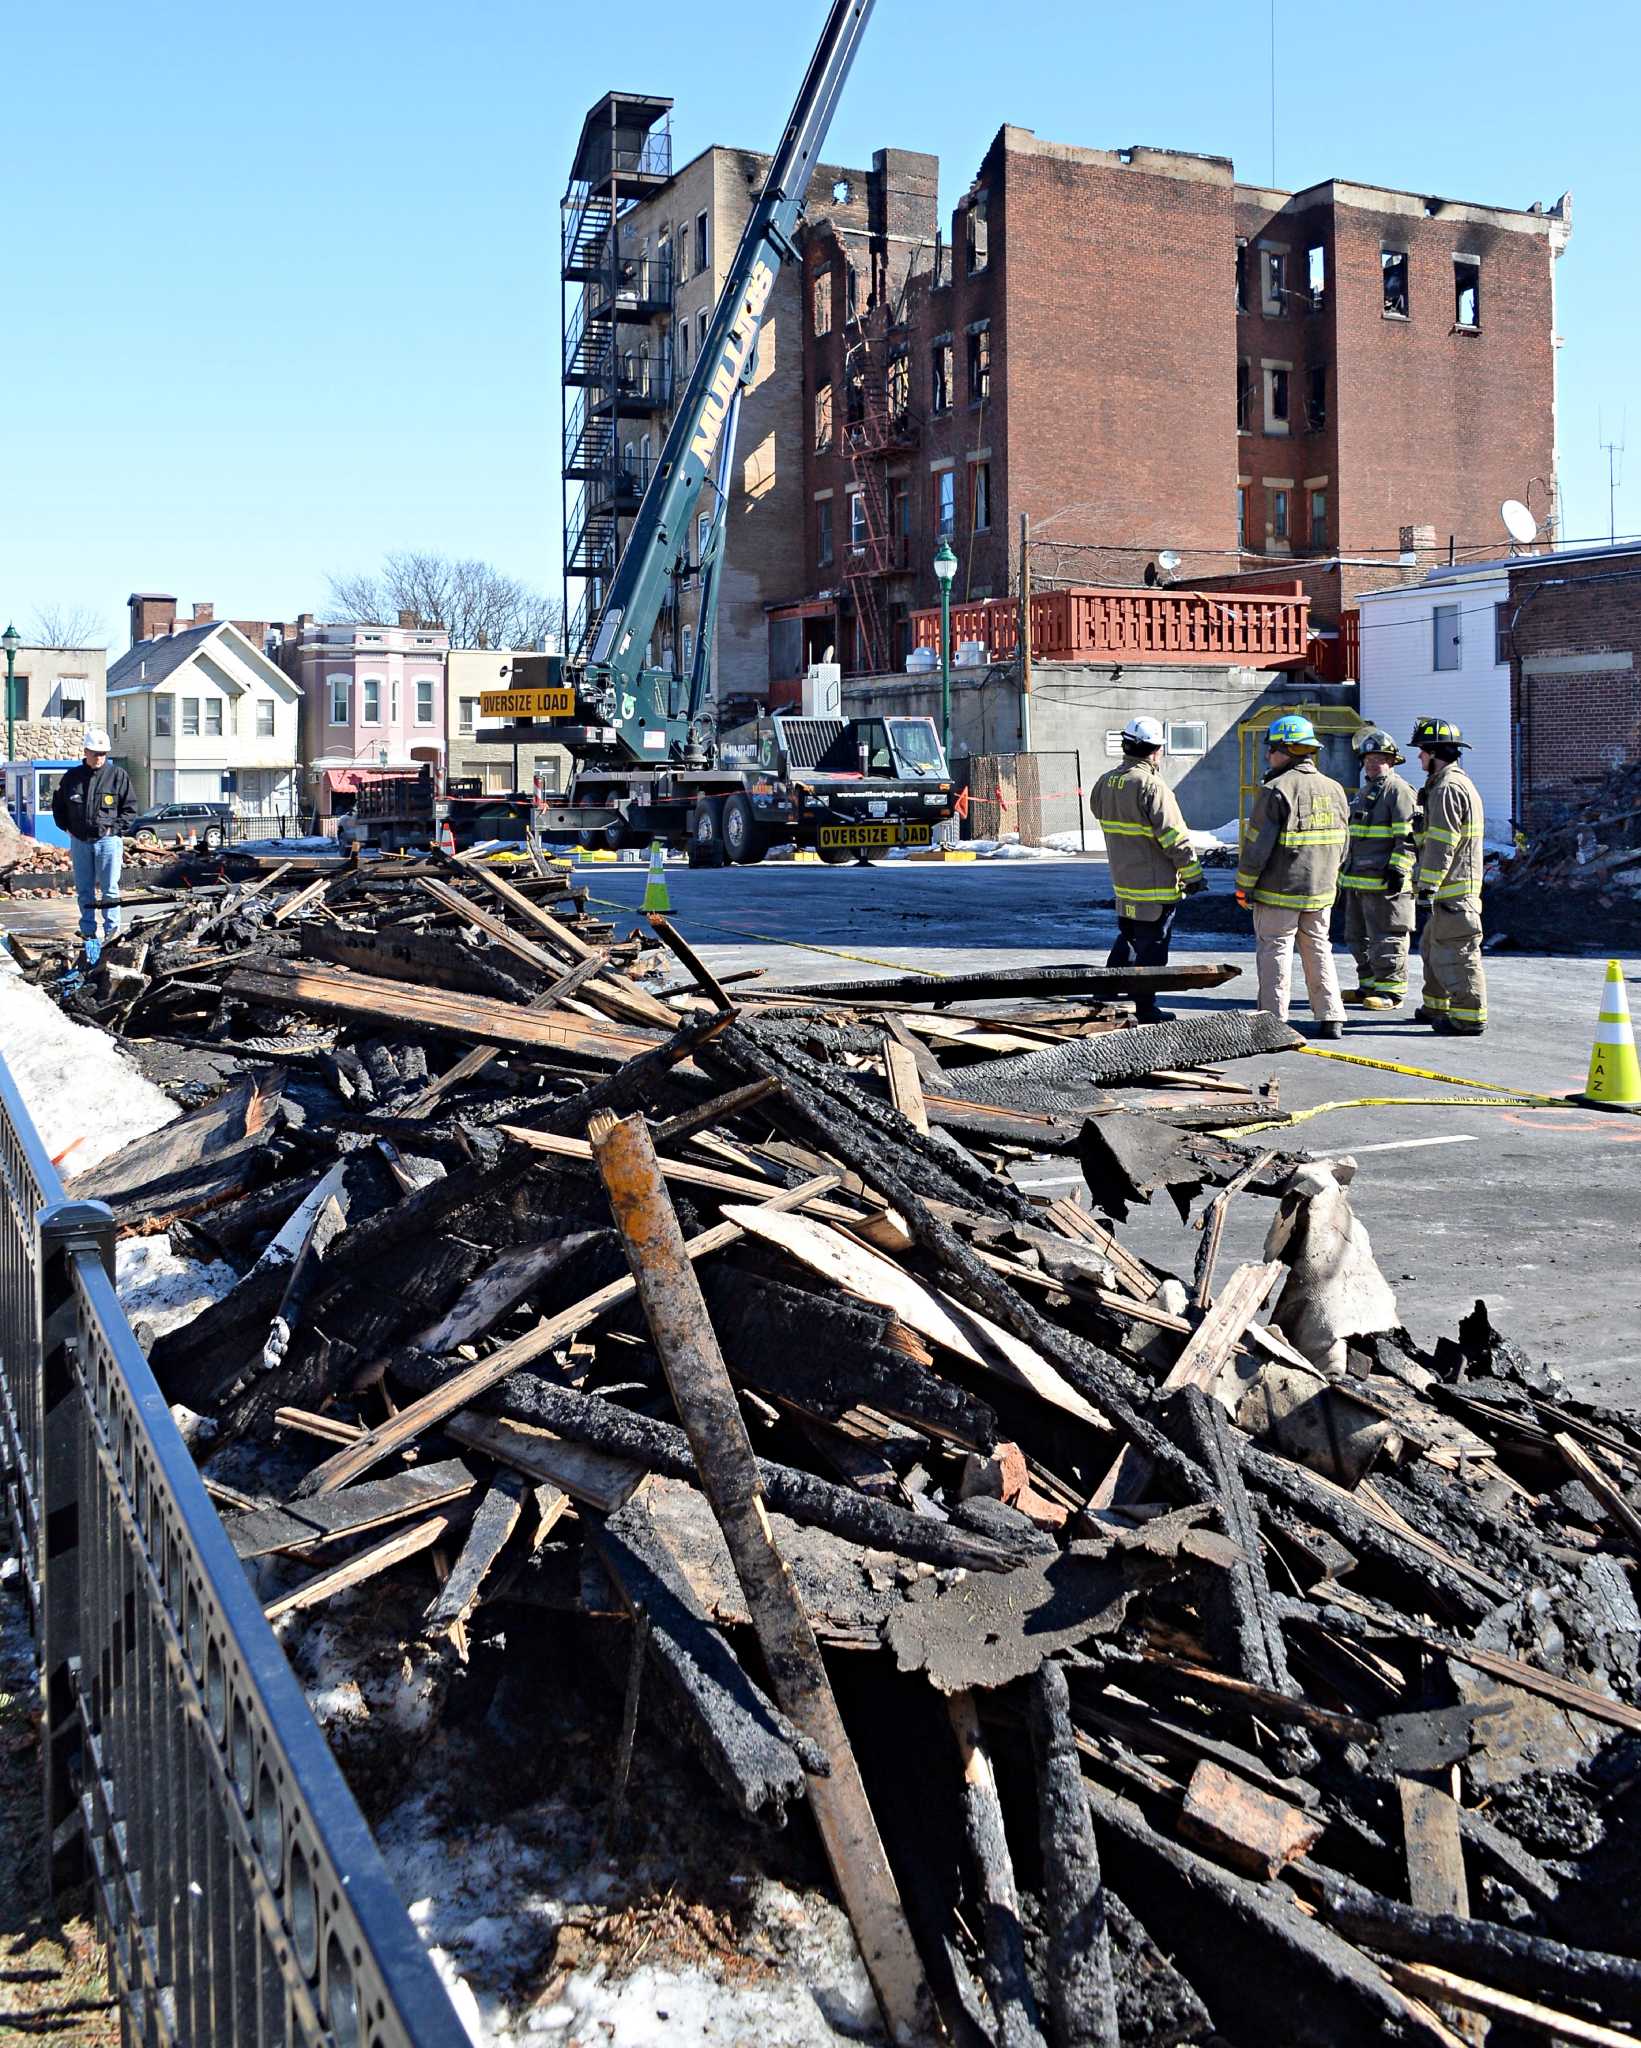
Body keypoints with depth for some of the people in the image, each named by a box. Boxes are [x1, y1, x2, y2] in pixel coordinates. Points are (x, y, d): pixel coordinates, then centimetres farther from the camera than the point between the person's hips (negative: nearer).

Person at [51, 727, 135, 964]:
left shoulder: (118, 775, -1)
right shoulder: (72, 776, 8)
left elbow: (130, 808, 1)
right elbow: (58, 805, 19)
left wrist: (115, 829, -7)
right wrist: (67, 827, 7)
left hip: (108, 840, -3)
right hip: (79, 841, 4)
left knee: (109, 888, -2)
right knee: (84, 889, 9)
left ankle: (111, 931, 5)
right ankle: (88, 931, 16)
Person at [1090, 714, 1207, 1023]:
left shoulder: (1106, 782, 4)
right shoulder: (1152, 786, -20)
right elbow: (1175, 836, -19)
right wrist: (1193, 874, -11)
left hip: (1122, 881, 7)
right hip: (1155, 884, -7)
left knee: (1128, 937, 24)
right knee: (1151, 946, 2)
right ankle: (1145, 1009, 8)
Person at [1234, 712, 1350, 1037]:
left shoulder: (1276, 790, -14)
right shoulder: (1334, 789, 8)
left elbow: (1257, 845, -14)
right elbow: (1341, 846, 13)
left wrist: (1244, 887, -6)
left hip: (1278, 891, -6)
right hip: (1321, 892, 6)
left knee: (1275, 952, 1)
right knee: (1319, 951, 14)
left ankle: (1273, 1021, 3)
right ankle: (1331, 1019, 14)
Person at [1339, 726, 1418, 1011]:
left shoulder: (1399, 791, -8)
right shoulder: (1363, 793, 22)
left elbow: (1408, 837, -16)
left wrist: (1398, 869, -22)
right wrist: (1344, 875, 25)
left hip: (1384, 882, -10)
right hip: (1358, 881, 10)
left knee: (1386, 939, -7)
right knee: (1359, 937, 15)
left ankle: (1391, 991, -2)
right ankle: (1369, 986, 24)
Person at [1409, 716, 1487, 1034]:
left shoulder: (1447, 788, -15)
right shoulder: (1461, 782, 20)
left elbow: (1441, 844, -21)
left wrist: (1427, 885, -20)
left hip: (1453, 889, -11)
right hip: (1455, 887, 11)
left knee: (1456, 952, -7)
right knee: (1432, 947, 21)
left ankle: (1470, 1016, -4)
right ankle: (1438, 1006, 31)